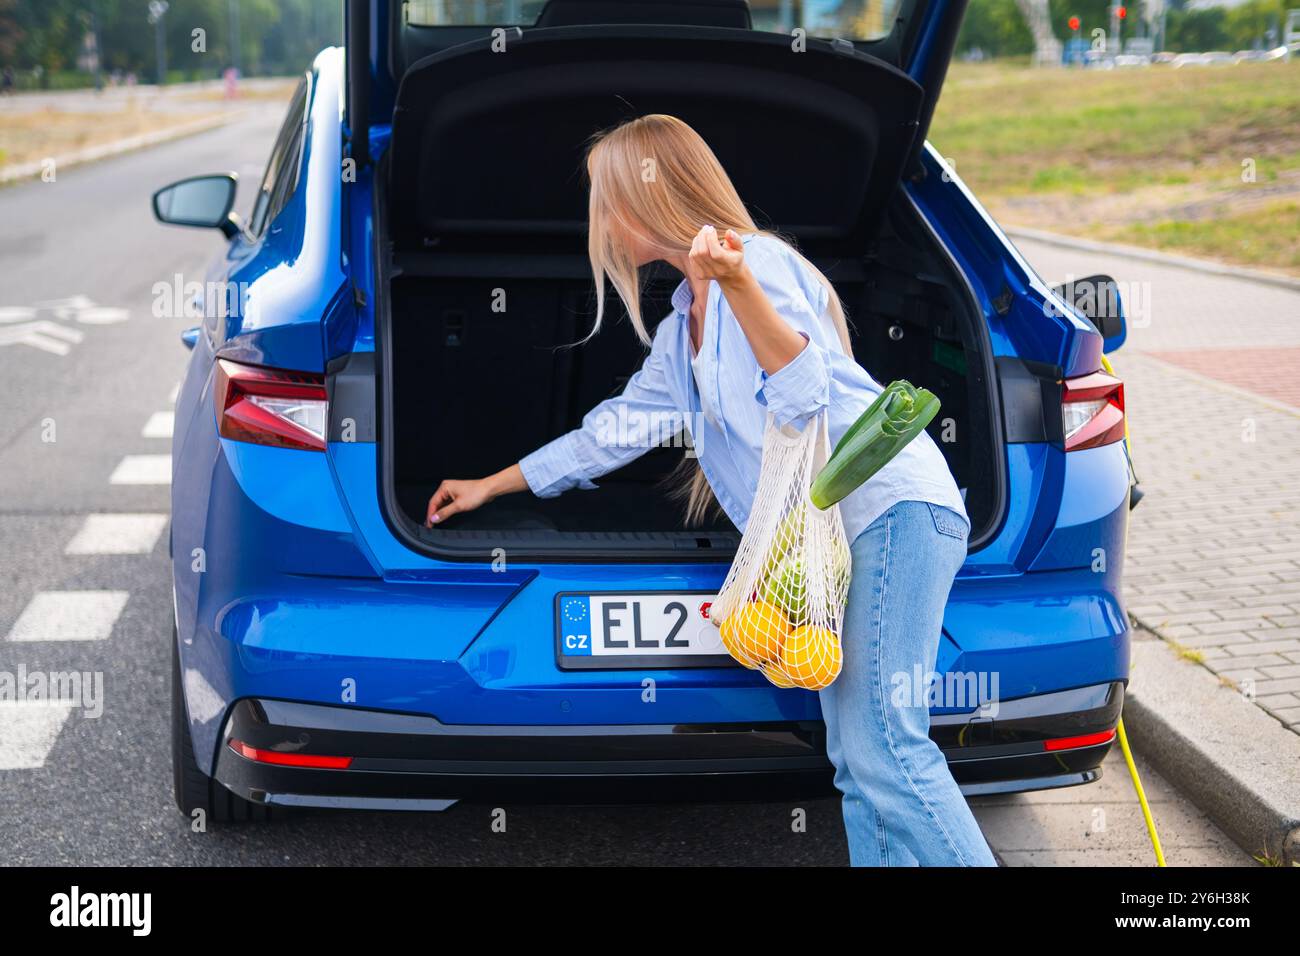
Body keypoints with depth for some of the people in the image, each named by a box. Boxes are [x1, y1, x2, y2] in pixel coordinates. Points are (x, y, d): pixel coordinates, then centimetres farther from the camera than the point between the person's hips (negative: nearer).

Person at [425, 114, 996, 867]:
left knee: (884, 746, -19)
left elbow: (805, 394, -18)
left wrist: (737, 282, -31)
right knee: (858, 762, 2)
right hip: (836, 532, 10)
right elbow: (618, 427, 34)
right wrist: (492, 486, 41)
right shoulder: (685, 325, 24)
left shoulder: (759, 260, -5)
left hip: (890, 506, -10)